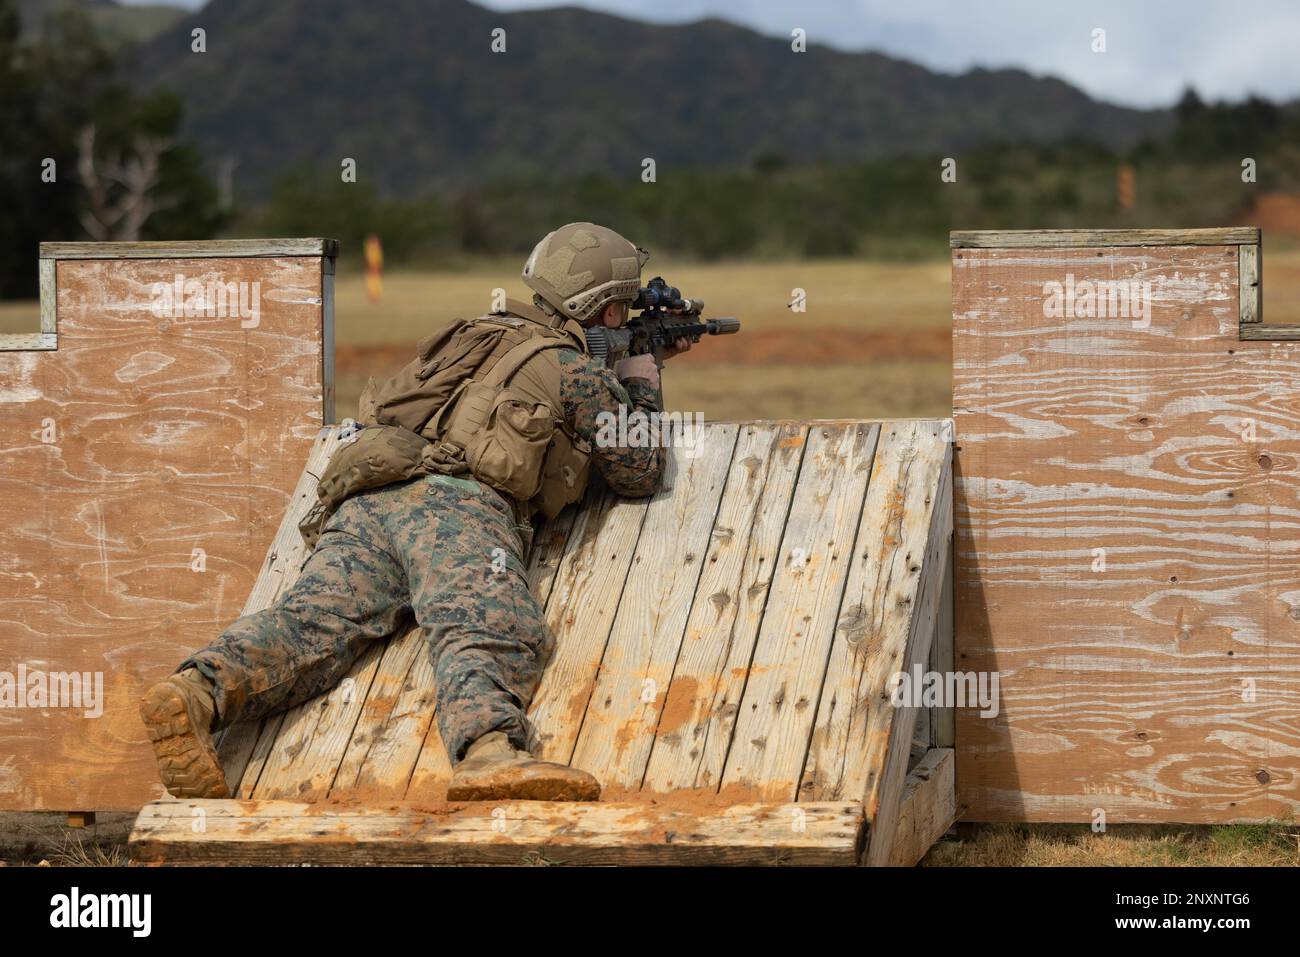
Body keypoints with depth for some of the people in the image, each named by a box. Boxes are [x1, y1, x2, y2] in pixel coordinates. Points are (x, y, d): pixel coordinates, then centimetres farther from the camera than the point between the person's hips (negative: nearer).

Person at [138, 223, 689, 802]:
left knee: (314, 623, -17)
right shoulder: (579, 373, 15)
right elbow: (639, 474, 26)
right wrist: (643, 380, 41)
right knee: (492, 637, -29)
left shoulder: (473, 336, 36)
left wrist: (629, 365, 60)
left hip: (367, 504, 6)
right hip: (455, 502, -6)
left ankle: (197, 693, -45)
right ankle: (490, 753, -60)